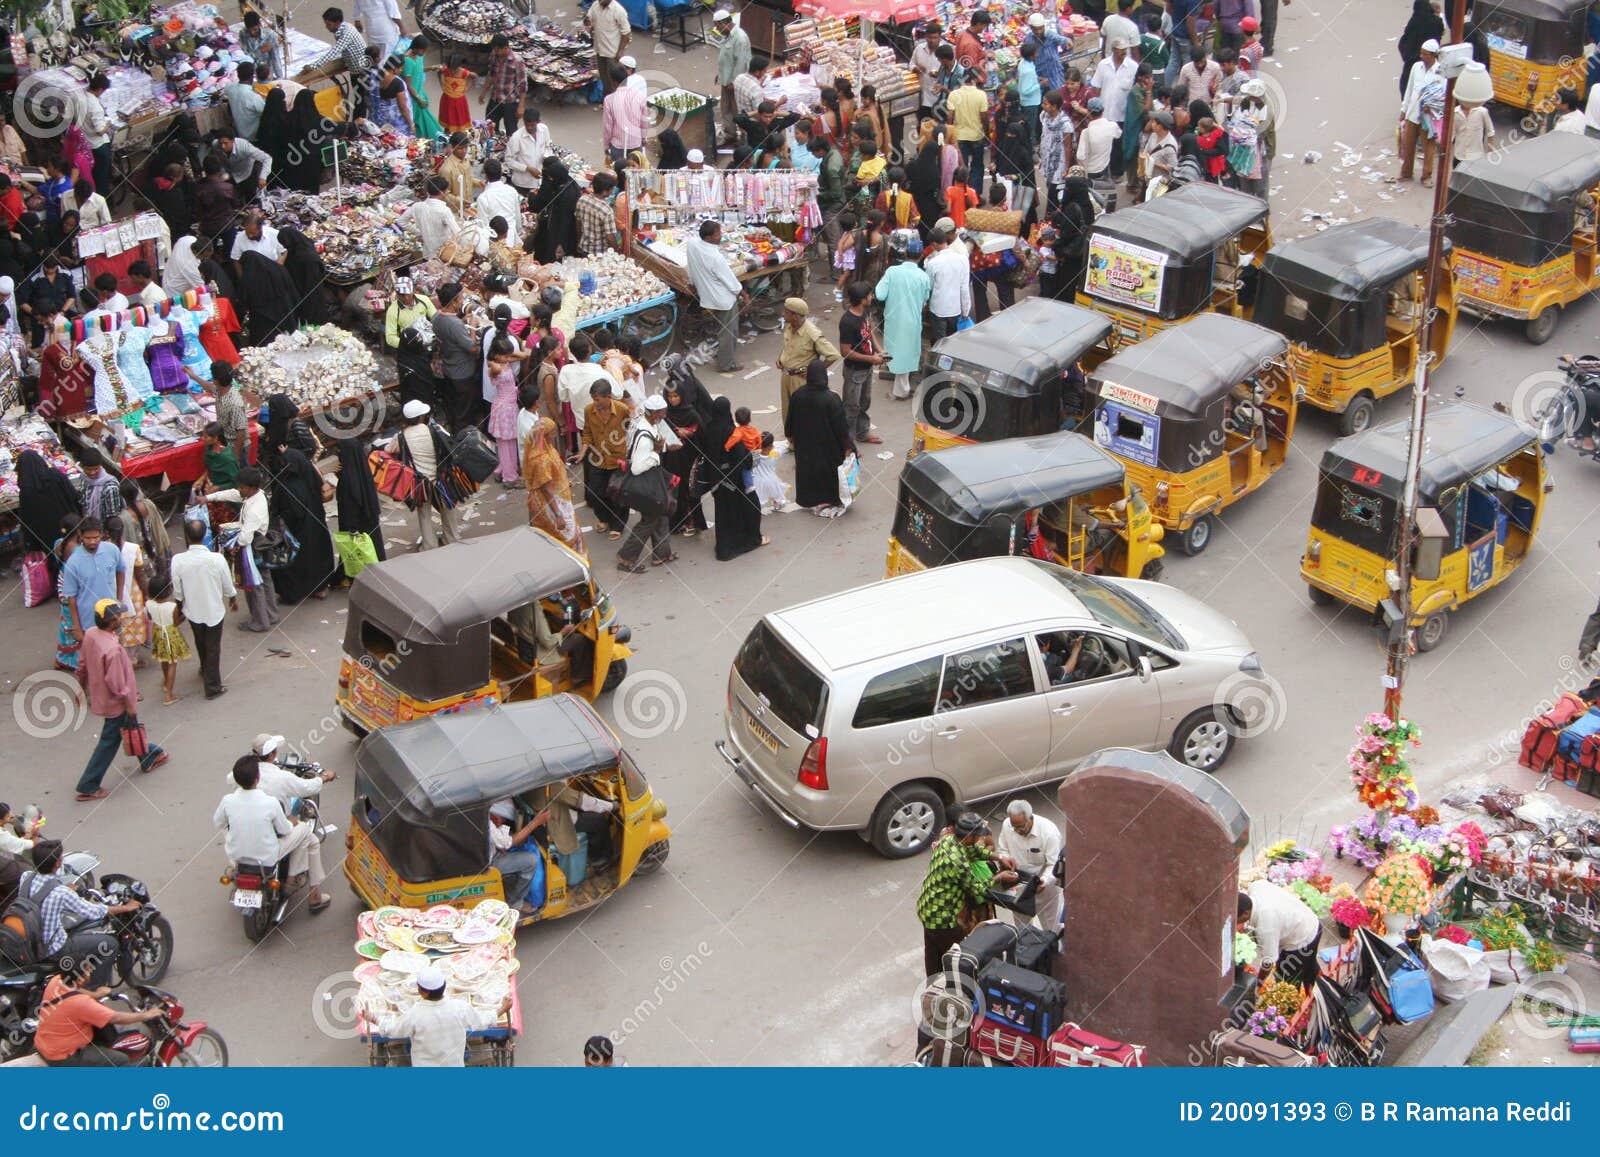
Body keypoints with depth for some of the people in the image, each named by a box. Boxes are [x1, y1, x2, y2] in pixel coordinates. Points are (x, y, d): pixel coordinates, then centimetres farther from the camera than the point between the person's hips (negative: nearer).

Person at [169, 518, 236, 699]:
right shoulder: (217, 559, -25)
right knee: (213, 648, 13)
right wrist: (234, 600, 11)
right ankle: (212, 686, 21)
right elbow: (228, 587, -11)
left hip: (193, 611, 2)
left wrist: (179, 608, 10)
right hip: (214, 610, -2)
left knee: (201, 644, 28)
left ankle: (205, 670, 52)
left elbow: (177, 591, -11)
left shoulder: (178, 560, -22)